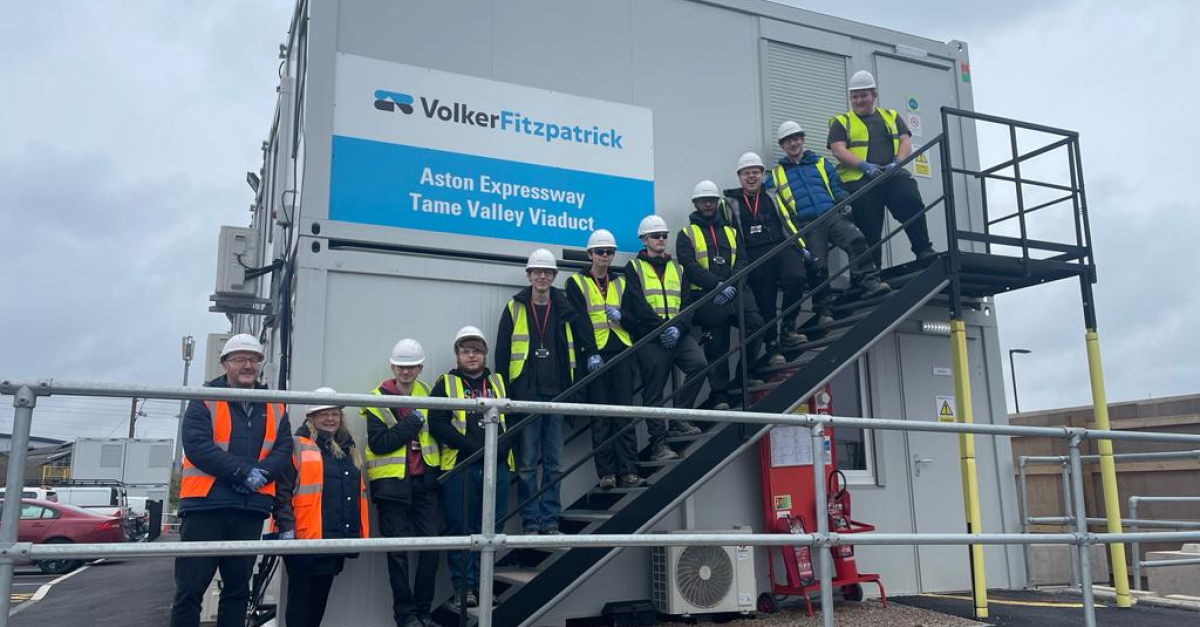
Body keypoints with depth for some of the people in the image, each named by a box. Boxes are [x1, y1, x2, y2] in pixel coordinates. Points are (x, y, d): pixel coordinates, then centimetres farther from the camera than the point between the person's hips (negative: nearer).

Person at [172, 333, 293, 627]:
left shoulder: (274, 407, 12)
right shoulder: (205, 399, 0)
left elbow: (283, 449, 5)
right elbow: (196, 445, -13)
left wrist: (260, 473, -15)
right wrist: (243, 472, -18)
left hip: (251, 508, 4)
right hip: (205, 504, -4)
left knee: (238, 588, 13)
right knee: (190, 588, -1)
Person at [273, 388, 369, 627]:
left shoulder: (349, 450, 17)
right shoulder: (298, 446, -4)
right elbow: (282, 490, -12)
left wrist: (358, 532, 20)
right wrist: (286, 527, -19)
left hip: (336, 538, 7)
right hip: (305, 538, -7)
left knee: (320, 596, 14)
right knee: (302, 597, 0)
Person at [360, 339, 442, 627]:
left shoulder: (427, 394, 9)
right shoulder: (378, 399, -4)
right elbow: (378, 444, -14)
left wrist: (437, 471, 7)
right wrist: (412, 422, -17)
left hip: (424, 481, 4)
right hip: (392, 483, -4)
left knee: (431, 545, 2)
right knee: (398, 550, 2)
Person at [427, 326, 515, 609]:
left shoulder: (500, 383, 17)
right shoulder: (446, 384, 8)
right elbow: (437, 423, -6)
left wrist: (501, 447, -9)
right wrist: (472, 447, -14)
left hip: (498, 467, 3)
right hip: (460, 467, -3)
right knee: (461, 529, 0)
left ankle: (481, 584, 15)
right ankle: (464, 586, 7)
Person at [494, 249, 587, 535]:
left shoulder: (566, 309, 10)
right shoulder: (515, 309, 4)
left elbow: (577, 348, 13)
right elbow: (502, 354, 3)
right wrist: (503, 394, -4)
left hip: (556, 395, 2)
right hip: (526, 395, -2)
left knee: (554, 463, 6)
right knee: (527, 463, 0)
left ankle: (550, 522, 13)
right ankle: (531, 522, 7)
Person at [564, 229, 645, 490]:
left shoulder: (620, 283, 19)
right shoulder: (576, 283, 7)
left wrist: (621, 316, -7)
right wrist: (591, 353, -15)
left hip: (622, 352, 3)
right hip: (596, 354, -3)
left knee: (625, 412, -2)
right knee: (600, 415, -3)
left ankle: (628, 471, -2)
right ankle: (606, 473, 0)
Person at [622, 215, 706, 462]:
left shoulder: (677, 268, 20)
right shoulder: (634, 268, 6)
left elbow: (686, 302, 10)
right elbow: (638, 305, -6)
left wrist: (678, 327, -10)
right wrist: (662, 327, -14)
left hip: (678, 333, 4)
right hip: (650, 338, -3)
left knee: (699, 364, -20)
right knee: (653, 392, -3)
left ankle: (678, 419, -5)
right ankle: (658, 444, 6)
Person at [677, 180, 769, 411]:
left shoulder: (731, 232, 20)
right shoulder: (686, 234, 8)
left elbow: (742, 261, 8)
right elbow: (690, 266, -7)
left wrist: (732, 285, -12)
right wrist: (717, 285, -17)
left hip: (734, 292, 3)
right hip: (707, 297, -3)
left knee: (756, 324, -20)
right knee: (716, 346, -1)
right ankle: (719, 395, 8)